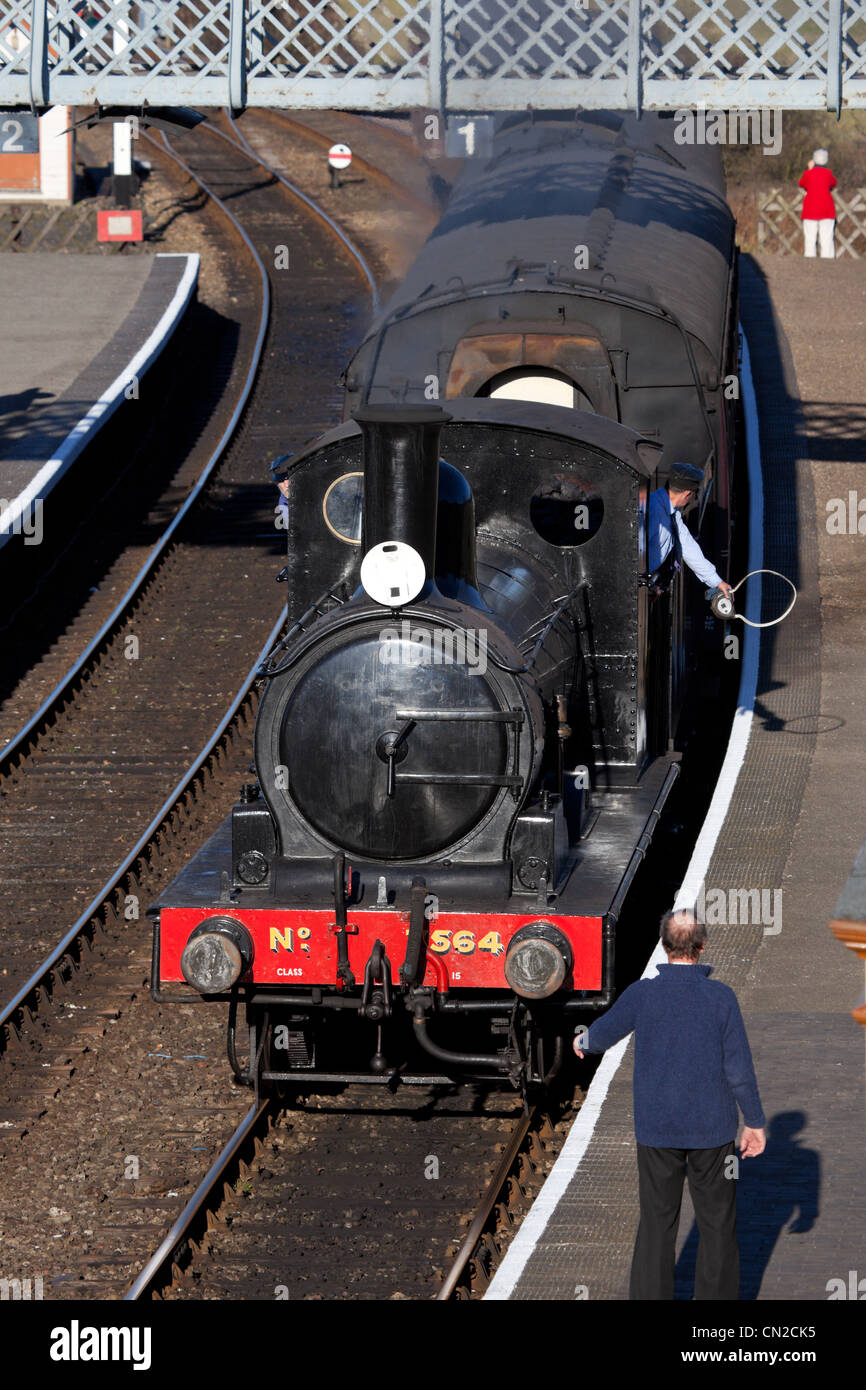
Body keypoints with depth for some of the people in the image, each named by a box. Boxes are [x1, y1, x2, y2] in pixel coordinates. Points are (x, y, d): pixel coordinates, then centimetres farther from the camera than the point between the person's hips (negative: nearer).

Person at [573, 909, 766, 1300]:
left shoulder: (642, 994, -9)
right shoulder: (720, 997, -13)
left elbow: (604, 1033, 10)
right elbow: (739, 1067, -10)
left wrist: (584, 1043, 34)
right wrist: (755, 1122, 2)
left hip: (656, 1130, 1)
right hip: (711, 1128, -1)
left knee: (656, 1224, 10)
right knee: (717, 1225, 9)